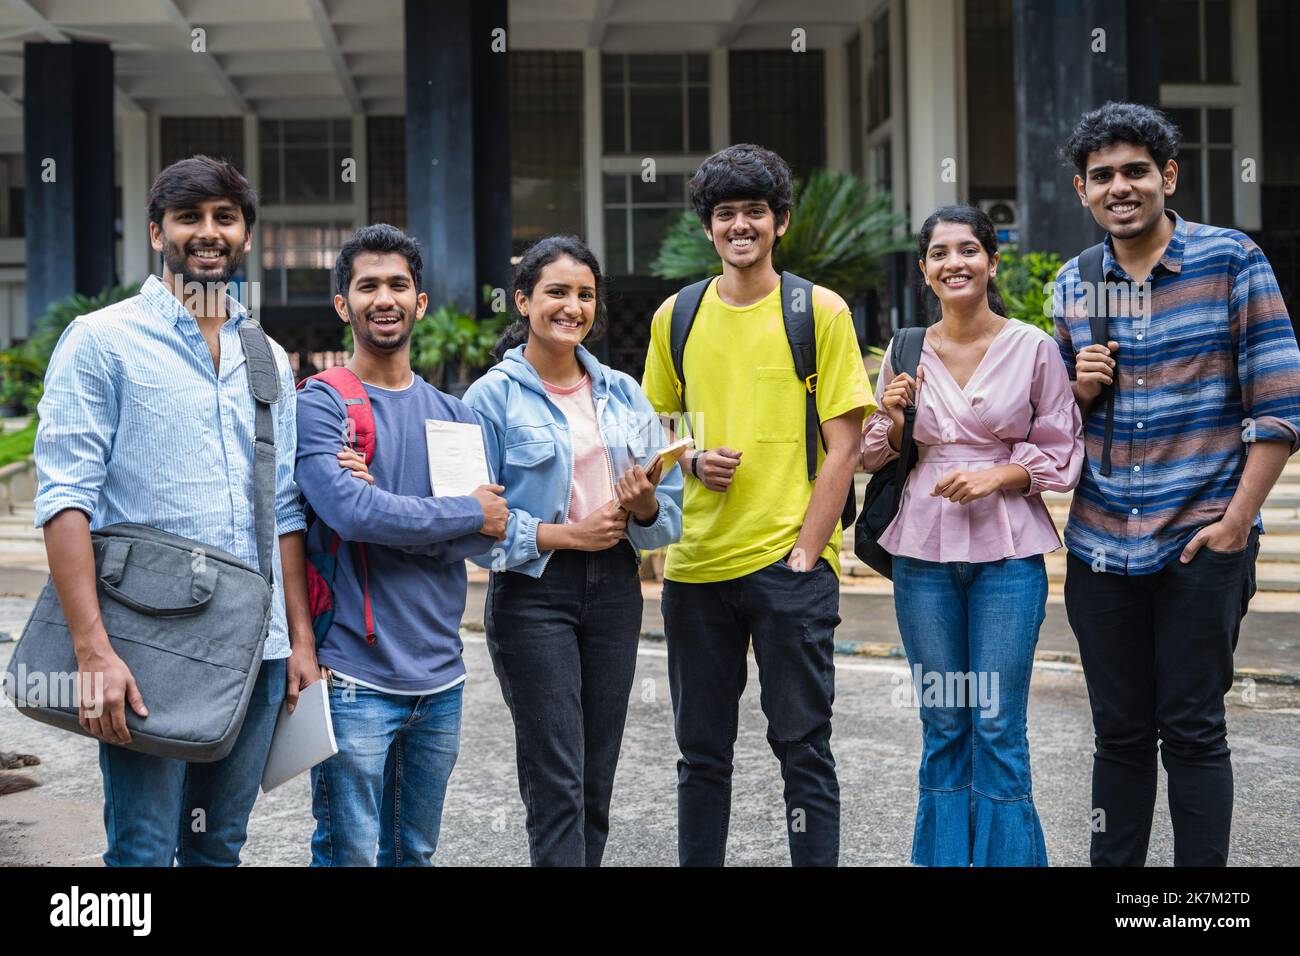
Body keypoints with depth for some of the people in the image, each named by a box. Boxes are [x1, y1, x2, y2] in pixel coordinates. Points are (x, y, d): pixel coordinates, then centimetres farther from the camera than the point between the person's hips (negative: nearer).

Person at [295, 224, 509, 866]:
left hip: (440, 675, 5)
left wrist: (386, 506, -14)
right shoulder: (321, 403, -4)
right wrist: (471, 512, -9)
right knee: (351, 856, -1)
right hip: (356, 675, -5)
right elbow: (351, 512, -19)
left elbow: (486, 538, 1)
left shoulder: (452, 414, 11)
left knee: (415, 852, 15)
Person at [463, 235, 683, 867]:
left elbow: (671, 505, 11)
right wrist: (568, 535, -16)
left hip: (615, 589, 5)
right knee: (557, 784, -7)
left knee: (597, 781, 10)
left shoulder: (623, 393, 11)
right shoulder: (494, 395, -4)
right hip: (533, 593, -5)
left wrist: (645, 507, -11)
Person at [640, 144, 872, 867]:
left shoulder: (821, 312, -1)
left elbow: (843, 446, -4)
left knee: (803, 745, 3)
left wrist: (804, 553, -12)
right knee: (702, 750, 12)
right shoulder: (677, 317, 9)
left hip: (790, 562, -3)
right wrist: (693, 461, -4)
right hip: (696, 563, 4)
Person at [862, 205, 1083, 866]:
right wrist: (890, 419, -8)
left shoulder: (1033, 348, -2)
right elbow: (877, 456, 13)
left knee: (998, 726, -2)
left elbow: (1062, 452, 2)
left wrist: (996, 475, -14)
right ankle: (945, 855, 21)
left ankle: (1007, 855, 11)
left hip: (1007, 554, -2)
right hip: (924, 553, 3)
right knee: (942, 726, 10)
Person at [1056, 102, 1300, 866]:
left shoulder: (1232, 261, -3)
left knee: (1193, 731, 1)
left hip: (1201, 544, -4)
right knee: (1120, 732, 11)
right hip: (1101, 545, 4)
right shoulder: (1074, 285, 9)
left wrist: (1236, 522, -12)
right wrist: (1081, 389, -5)